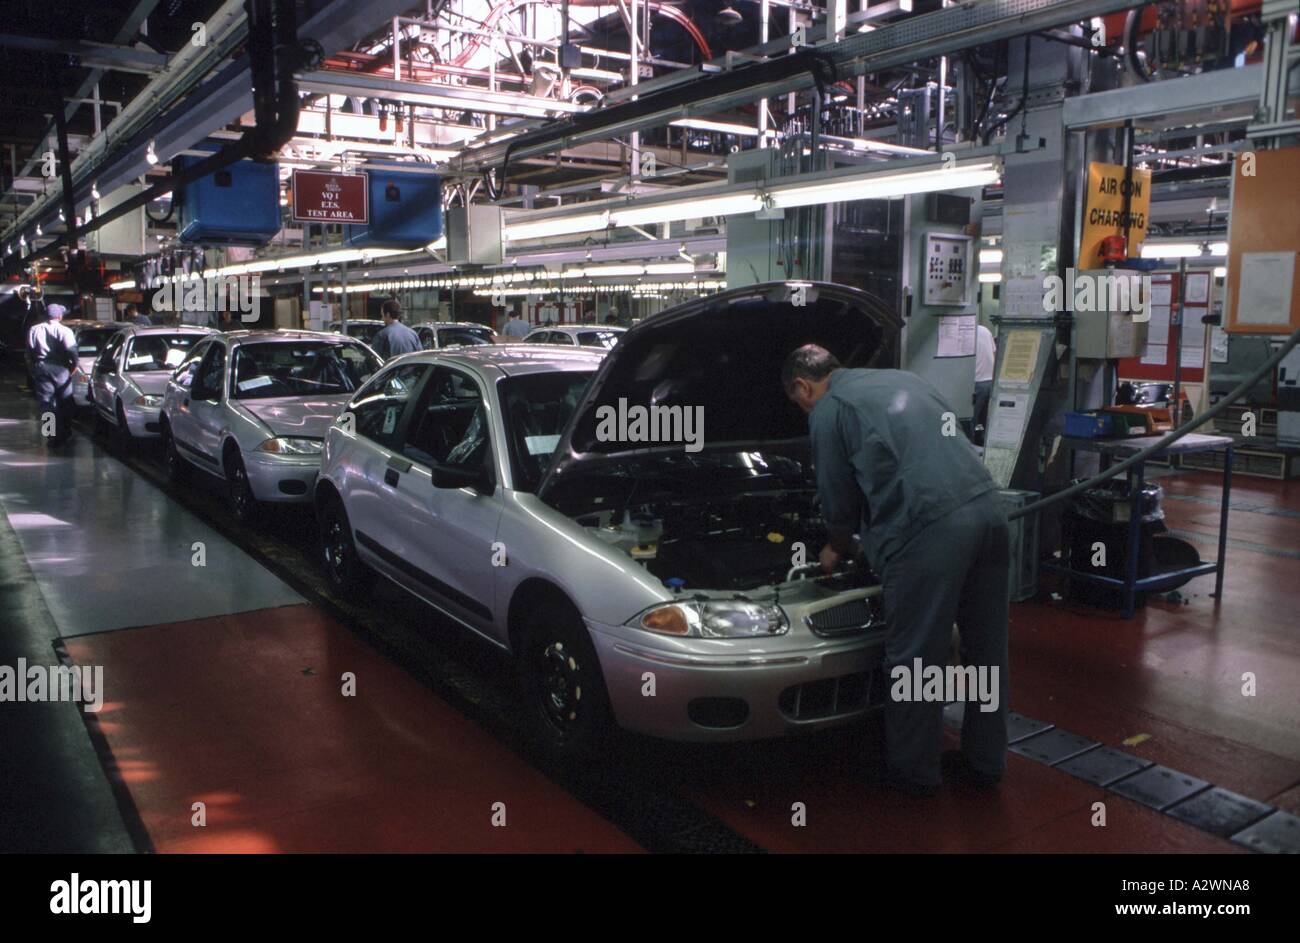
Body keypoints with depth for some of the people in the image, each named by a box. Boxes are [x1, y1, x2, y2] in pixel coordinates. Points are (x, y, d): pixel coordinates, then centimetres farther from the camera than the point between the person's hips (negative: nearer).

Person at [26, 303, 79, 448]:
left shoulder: (34, 330, 5)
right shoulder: (64, 331, -7)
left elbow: (29, 352, 5)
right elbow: (72, 351, -16)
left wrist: (33, 369, 13)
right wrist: (73, 365, -2)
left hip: (40, 369, 2)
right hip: (60, 369, -2)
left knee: (46, 403, 4)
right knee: (64, 403, 12)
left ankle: (53, 436, -1)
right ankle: (65, 433, 19)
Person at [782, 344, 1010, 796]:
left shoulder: (829, 410, 6)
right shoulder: (905, 379, 27)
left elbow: (838, 494, 10)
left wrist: (837, 548, 30)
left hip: (930, 526, -8)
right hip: (987, 507, 8)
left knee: (915, 656, 6)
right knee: (986, 647, 17)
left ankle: (913, 772, 21)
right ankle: (984, 762, 32)